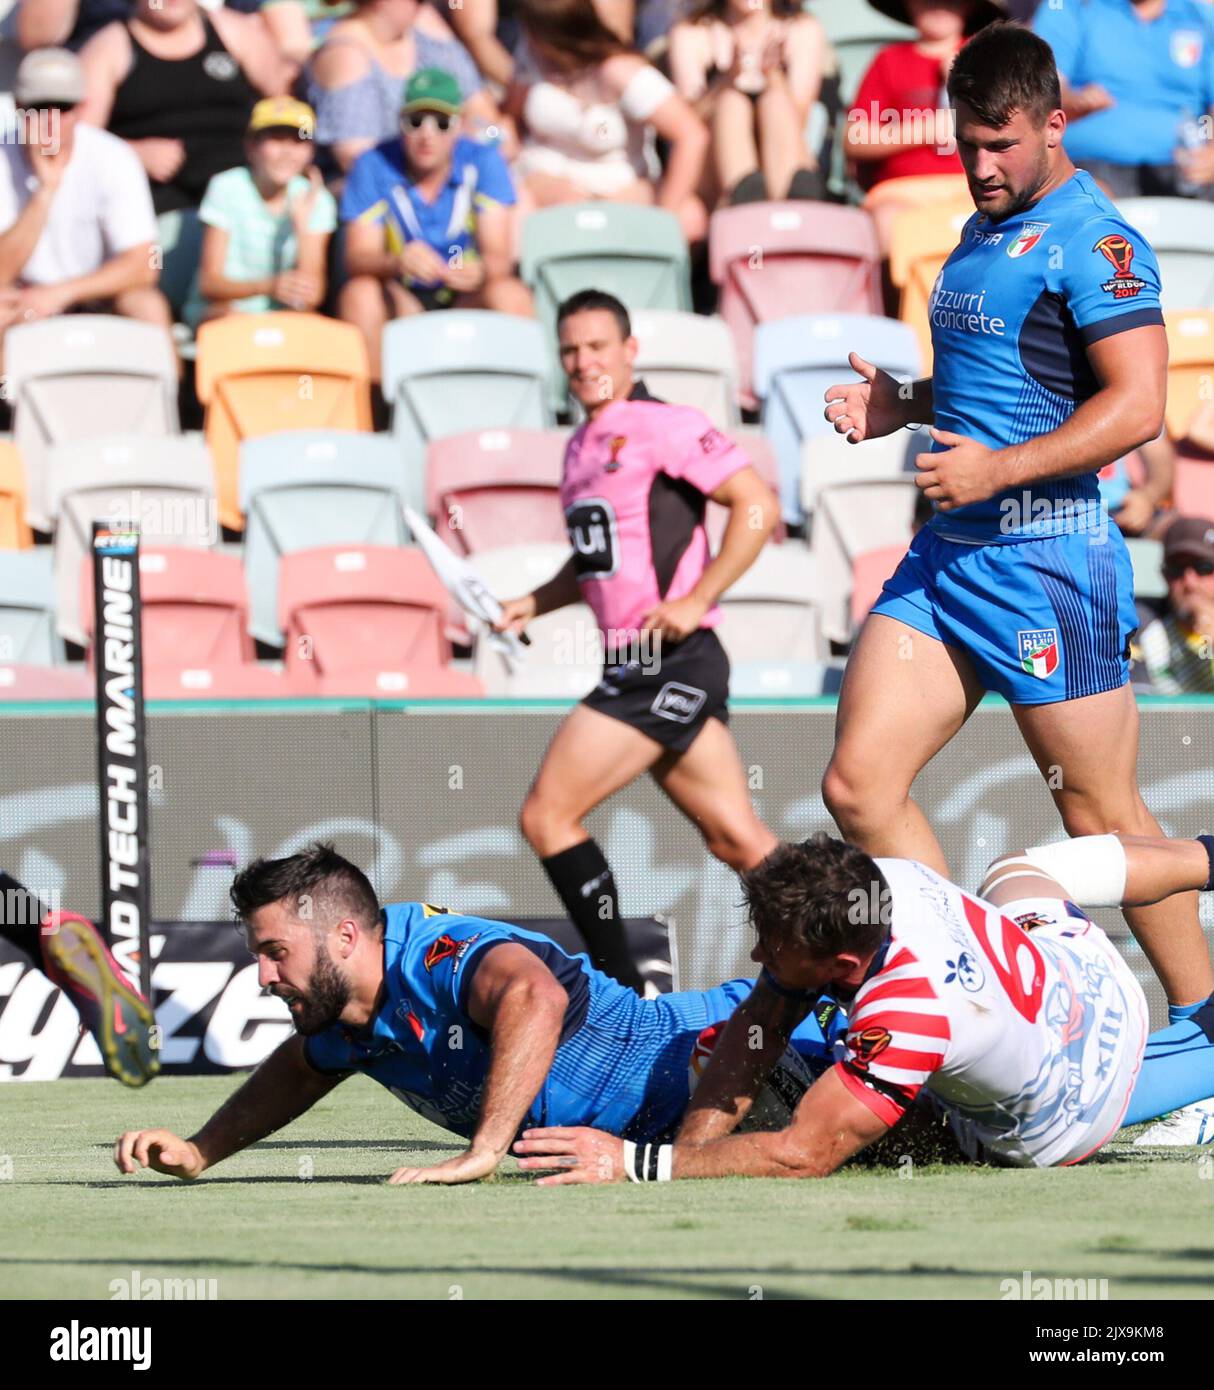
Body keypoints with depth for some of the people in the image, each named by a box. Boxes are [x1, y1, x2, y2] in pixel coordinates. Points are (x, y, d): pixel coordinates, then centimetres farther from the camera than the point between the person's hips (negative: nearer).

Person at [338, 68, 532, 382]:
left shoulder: (483, 162, -6)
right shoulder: (374, 167, -6)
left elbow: (499, 257, -15)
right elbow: (358, 256, -16)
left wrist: (480, 271, -41)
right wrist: (398, 262, -40)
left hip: (468, 298, 0)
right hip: (402, 299, 0)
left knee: (510, 295, -30)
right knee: (359, 292, -31)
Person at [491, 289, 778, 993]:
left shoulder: (663, 426, -8)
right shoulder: (581, 446, 19)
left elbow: (758, 506, -15)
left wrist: (696, 600, -18)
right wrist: (534, 604, 16)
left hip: (674, 662, -9)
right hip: (637, 671, 9)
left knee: (548, 816, -8)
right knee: (737, 838, 6)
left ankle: (624, 994, -4)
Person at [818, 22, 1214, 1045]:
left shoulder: (1091, 241, -12)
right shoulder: (982, 235, 18)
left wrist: (998, 467, -25)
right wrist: (905, 407, 15)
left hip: (1047, 558, -9)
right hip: (949, 551, 9)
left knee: (1103, 817, 0)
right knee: (859, 787, -1)